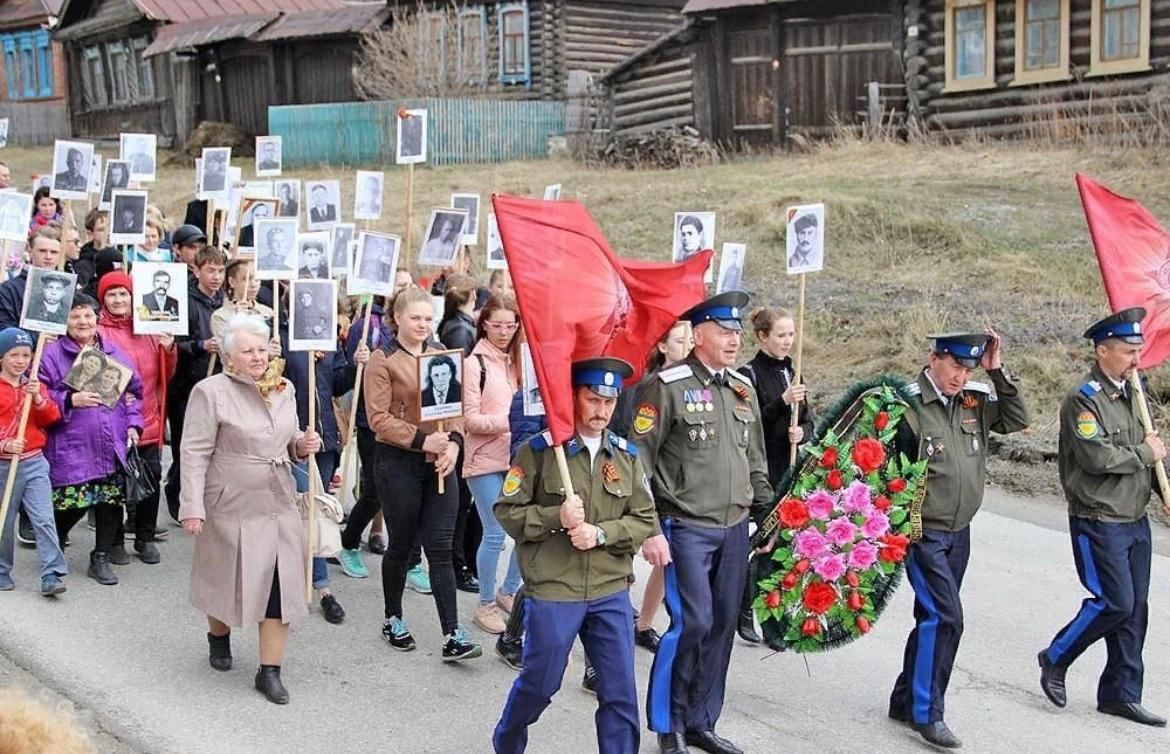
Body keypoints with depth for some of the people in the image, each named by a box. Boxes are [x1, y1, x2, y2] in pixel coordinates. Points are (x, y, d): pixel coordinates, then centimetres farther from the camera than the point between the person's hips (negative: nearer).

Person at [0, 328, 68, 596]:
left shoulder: (35, 386, 10)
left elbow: (53, 419, 4)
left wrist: (39, 399, -12)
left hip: (35, 463, 3)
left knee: (44, 519, -6)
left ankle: (52, 576, -8)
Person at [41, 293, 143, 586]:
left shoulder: (114, 353, 11)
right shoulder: (51, 355, -3)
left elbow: (134, 390, 17)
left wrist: (133, 423, 6)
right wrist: (70, 400, -17)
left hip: (112, 446, 4)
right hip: (71, 447, -4)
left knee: (111, 500, 4)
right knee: (72, 504, -3)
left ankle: (102, 557, 18)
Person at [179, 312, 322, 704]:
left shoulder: (284, 389, 7)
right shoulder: (211, 391, -12)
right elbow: (194, 453, -14)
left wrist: (302, 445, -2)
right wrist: (192, 507, -19)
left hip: (279, 506, 5)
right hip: (232, 507, -5)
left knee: (280, 583, 1)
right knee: (228, 580, 12)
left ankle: (270, 670, 9)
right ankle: (218, 635, 42)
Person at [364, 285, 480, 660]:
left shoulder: (440, 353, 8)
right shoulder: (383, 360, -7)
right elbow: (378, 418, -12)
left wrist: (454, 442, -7)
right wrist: (422, 440, -20)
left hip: (439, 463, 4)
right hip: (399, 463, -4)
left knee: (441, 549, 2)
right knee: (402, 546, 9)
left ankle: (452, 636, 0)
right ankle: (393, 620, 29)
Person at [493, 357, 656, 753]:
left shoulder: (627, 455, 5)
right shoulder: (540, 449, -7)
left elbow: (644, 520, 4)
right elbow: (507, 511, -5)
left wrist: (600, 533, -13)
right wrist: (556, 517, -20)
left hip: (611, 592, 3)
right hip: (552, 591, -3)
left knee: (620, 693, 4)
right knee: (539, 684, 11)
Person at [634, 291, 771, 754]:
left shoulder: (743, 388, 12)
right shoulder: (668, 386, -9)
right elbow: (639, 461, -11)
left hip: (734, 529, 6)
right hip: (686, 529, -6)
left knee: (723, 625, 9)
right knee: (692, 623, -11)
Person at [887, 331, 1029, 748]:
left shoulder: (974, 400, 3)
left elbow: (1016, 421, 3)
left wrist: (999, 372, -7)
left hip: (959, 532, 7)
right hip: (923, 532, -7)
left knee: (933, 617, 14)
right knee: (945, 616, -12)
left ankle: (905, 701, 27)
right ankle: (927, 714, -1)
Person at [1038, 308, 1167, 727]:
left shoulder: (1132, 394, 13)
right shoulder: (1083, 400, -14)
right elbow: (1097, 457, -25)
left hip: (1136, 521, 8)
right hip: (1099, 523, -8)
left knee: (1135, 608, 9)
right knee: (1115, 602, -10)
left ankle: (1121, 693, 18)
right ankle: (1055, 659, 12)